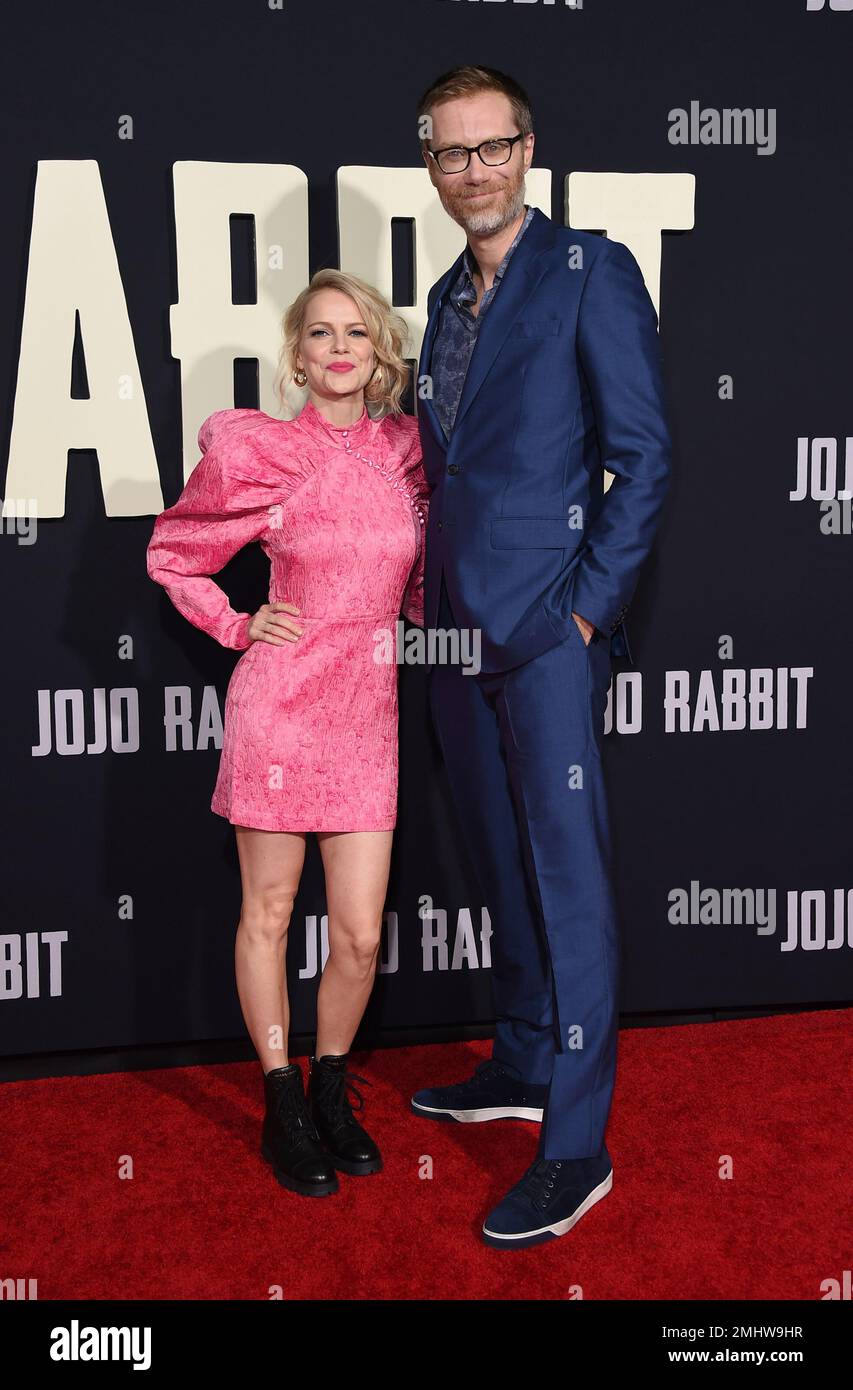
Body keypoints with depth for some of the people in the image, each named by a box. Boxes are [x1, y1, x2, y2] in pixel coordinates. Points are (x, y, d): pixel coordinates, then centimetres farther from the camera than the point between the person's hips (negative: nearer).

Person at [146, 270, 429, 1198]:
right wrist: (240, 628, 0)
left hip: (369, 706, 3)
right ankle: (283, 1110, 26)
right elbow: (171, 555, 9)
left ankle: (331, 1092, 28)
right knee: (268, 914, 8)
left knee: (360, 932, 3)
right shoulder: (258, 451, -5)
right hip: (282, 699, -3)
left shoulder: (406, 447, 5)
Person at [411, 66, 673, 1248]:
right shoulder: (448, 297, 18)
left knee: (567, 870, -5)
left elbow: (643, 457, -9)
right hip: (460, 628, 8)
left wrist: (589, 604, -14)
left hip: (548, 627, -7)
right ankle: (523, 1067, 31)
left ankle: (578, 1145, 4)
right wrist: (429, 595, 12)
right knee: (503, 862, 15)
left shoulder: (590, 270, -4)